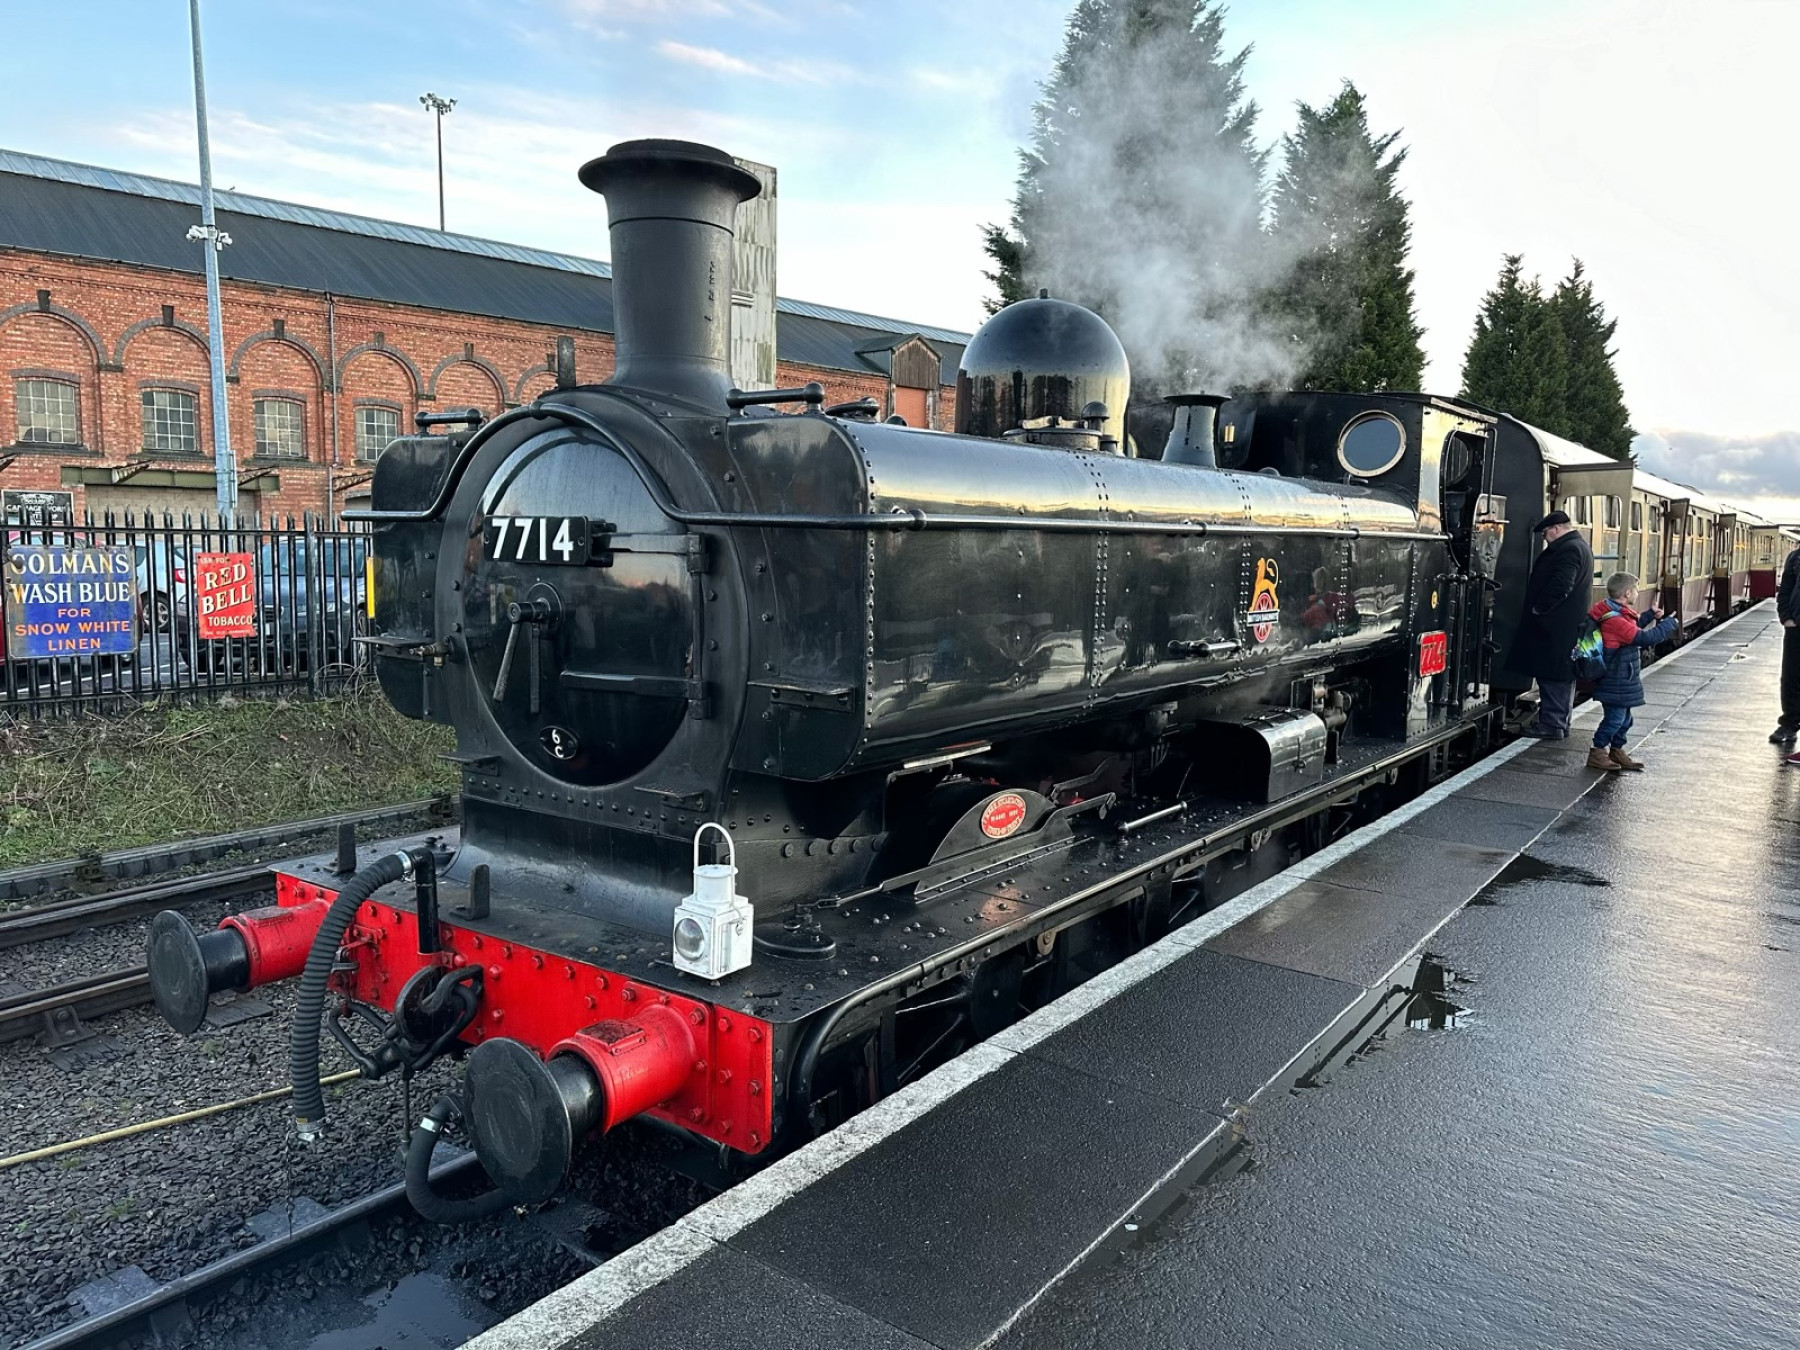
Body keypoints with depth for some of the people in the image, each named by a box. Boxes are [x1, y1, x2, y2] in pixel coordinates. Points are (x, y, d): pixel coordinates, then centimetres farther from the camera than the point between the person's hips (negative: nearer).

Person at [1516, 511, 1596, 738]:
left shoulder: (1569, 549, -16)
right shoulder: (1579, 546, 18)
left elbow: (1560, 587, -24)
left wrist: (1538, 608, -14)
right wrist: (1540, 607, 17)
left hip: (1556, 626, -11)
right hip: (1569, 624, 11)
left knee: (1552, 674, -7)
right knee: (1564, 675, 14)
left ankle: (1552, 724, -5)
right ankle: (1560, 723, 21)